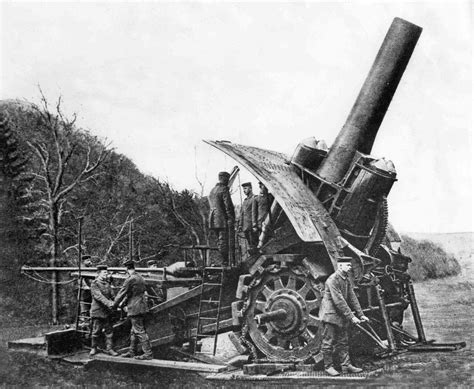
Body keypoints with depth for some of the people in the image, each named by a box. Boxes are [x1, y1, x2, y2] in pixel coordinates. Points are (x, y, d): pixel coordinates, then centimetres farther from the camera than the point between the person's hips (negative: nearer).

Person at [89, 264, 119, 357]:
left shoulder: (107, 283, 12)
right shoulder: (94, 284, -8)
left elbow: (112, 295, 8)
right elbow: (98, 296, -21)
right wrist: (108, 303, -32)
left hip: (107, 311, 6)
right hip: (97, 311, -5)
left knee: (109, 331, 4)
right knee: (96, 331, 3)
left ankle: (109, 349, 10)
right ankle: (93, 348, 18)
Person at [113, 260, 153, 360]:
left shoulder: (130, 279, -15)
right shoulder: (140, 278, 11)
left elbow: (122, 293, -10)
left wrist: (115, 304, 5)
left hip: (135, 308, -9)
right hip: (141, 306, 9)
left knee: (140, 331, -7)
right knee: (134, 331, 17)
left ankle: (148, 353, -7)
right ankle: (132, 352, 25)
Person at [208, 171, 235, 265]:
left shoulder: (212, 190, 17)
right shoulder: (224, 190, -10)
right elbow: (228, 206, -14)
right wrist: (231, 219, -12)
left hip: (213, 220, 8)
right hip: (223, 220, -8)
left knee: (220, 241, 12)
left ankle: (224, 261, 14)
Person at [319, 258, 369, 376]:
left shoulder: (347, 279, 7)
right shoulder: (332, 280, -21)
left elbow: (352, 298, 10)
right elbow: (339, 301, -24)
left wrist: (360, 314, 4)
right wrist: (351, 317, -23)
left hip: (341, 316, 9)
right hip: (330, 314, -8)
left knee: (343, 341, 12)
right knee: (329, 342, 1)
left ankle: (346, 365, 18)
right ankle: (328, 366, 10)